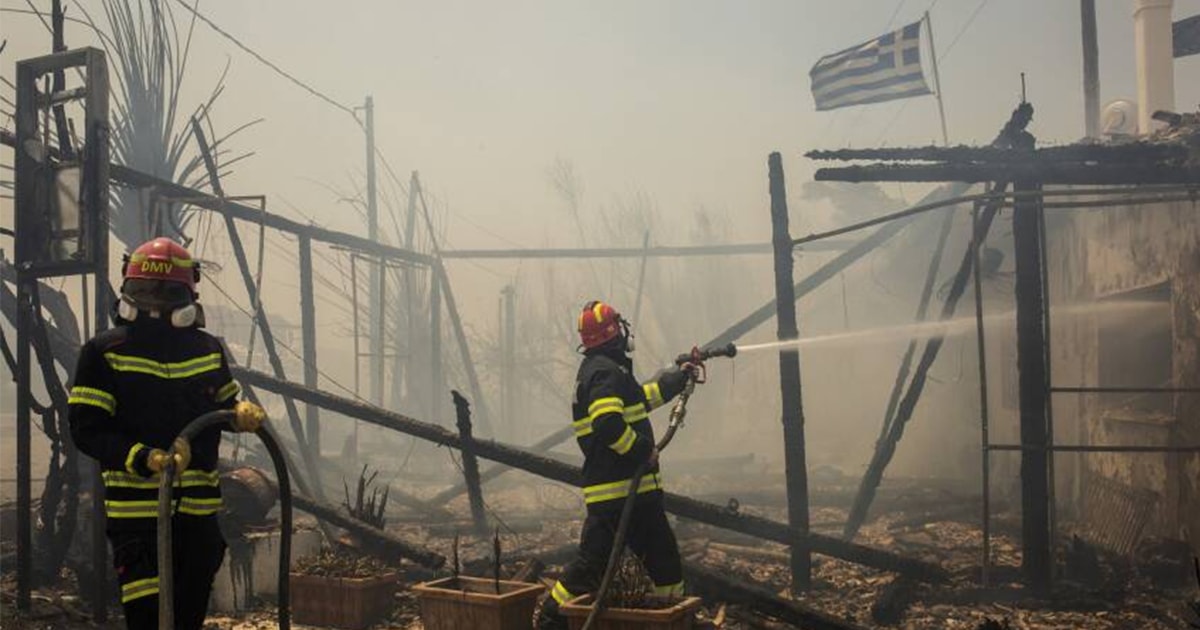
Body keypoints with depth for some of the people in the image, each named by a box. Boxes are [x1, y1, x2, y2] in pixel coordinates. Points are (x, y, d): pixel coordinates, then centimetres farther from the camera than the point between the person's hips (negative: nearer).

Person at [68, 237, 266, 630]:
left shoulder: (208, 350, 8)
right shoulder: (104, 352, -5)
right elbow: (86, 430, -10)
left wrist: (242, 413, -3)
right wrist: (147, 459, -25)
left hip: (199, 509, 5)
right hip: (136, 510, -4)